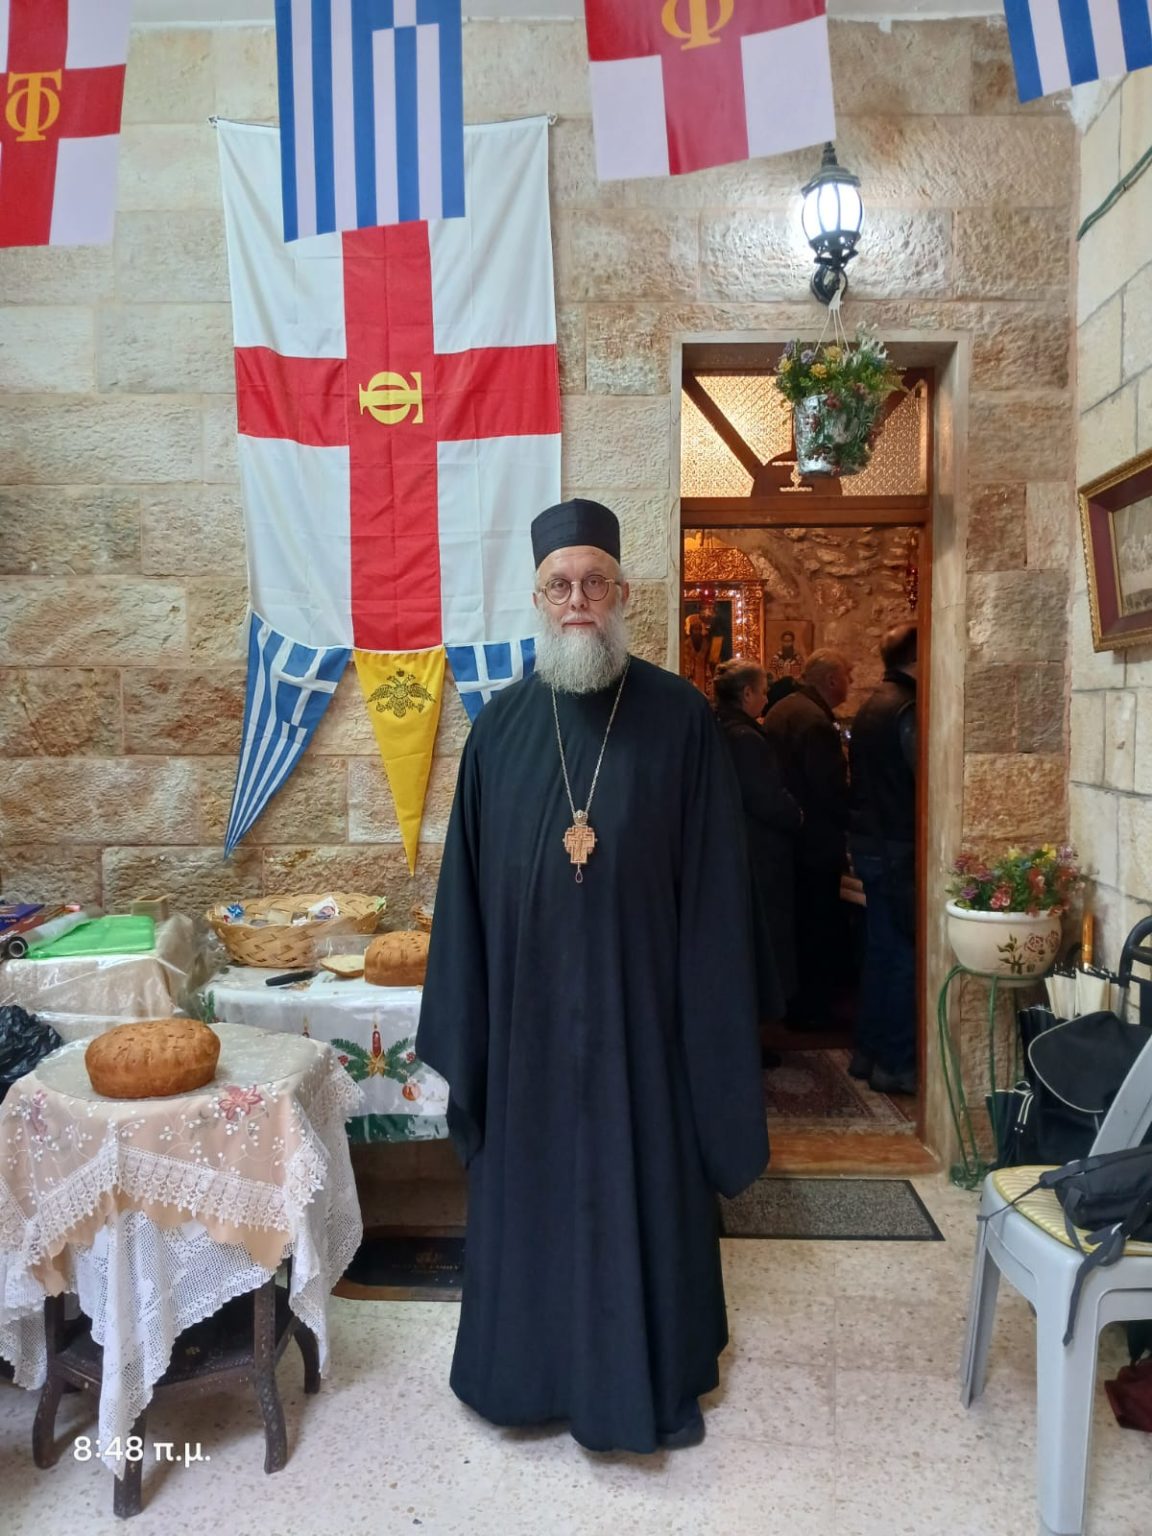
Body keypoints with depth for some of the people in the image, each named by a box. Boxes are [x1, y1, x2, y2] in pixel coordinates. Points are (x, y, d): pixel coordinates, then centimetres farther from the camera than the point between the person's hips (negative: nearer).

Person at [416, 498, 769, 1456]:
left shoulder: (680, 719, -6)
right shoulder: (504, 724, 2)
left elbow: (713, 885, -6)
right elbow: (467, 883, 4)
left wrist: (709, 1022, -8)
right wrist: (462, 1017, 2)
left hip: (638, 1008, -2)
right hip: (529, 1012, 3)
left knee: (643, 1190, 12)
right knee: (531, 1190, 16)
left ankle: (651, 1379, 36)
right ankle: (533, 1369, 40)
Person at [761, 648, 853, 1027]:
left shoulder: (781, 709, 9)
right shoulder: (816, 721, -22)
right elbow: (833, 790, -23)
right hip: (816, 840, -10)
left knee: (798, 922, 19)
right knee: (819, 928, 2)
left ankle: (794, 1002, 30)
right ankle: (812, 1010, 12)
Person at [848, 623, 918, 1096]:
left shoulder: (871, 706, 12)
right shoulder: (906, 710, -17)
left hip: (868, 840, 9)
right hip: (896, 846, -9)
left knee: (881, 949, 16)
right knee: (906, 954, -1)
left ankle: (868, 1051, 23)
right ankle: (894, 1063, 6)